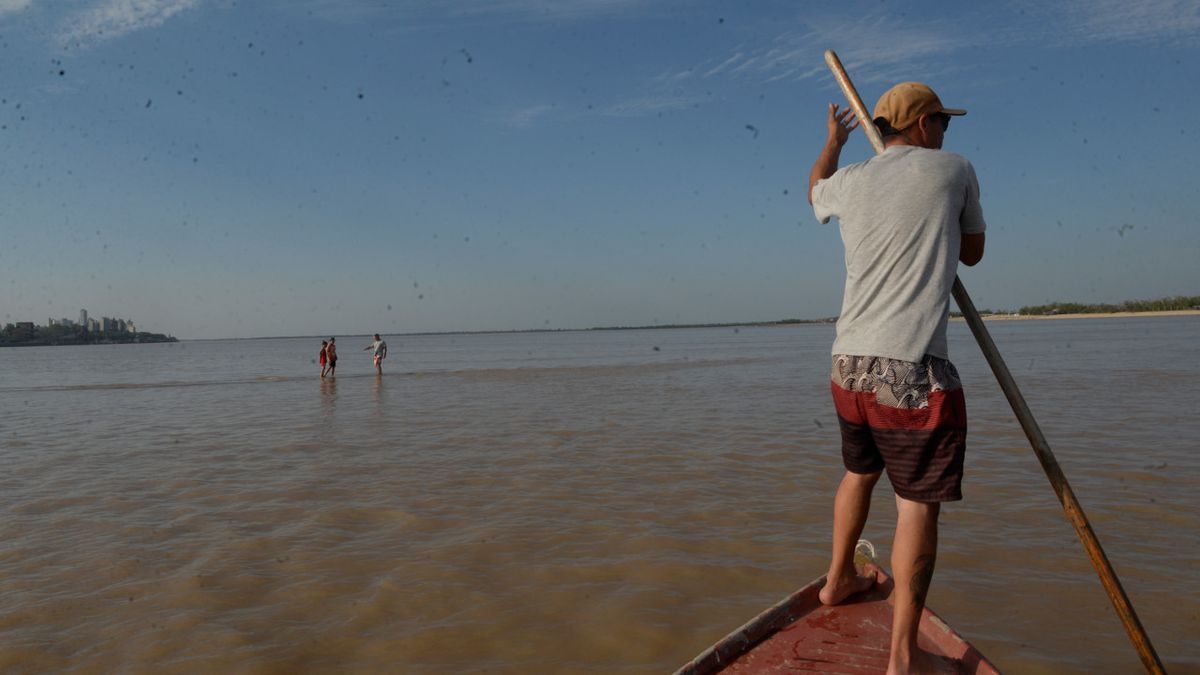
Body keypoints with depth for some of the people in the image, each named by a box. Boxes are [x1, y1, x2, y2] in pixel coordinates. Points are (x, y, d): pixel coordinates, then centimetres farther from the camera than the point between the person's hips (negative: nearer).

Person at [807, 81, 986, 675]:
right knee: (918, 503, -1)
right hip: (913, 369, -6)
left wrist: (833, 142, 53)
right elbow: (972, 252, 15)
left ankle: (839, 580, 42)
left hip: (849, 364, 6)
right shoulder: (953, 170, 2)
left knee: (860, 471, 25)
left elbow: (815, 191, 37)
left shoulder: (849, 182, 11)